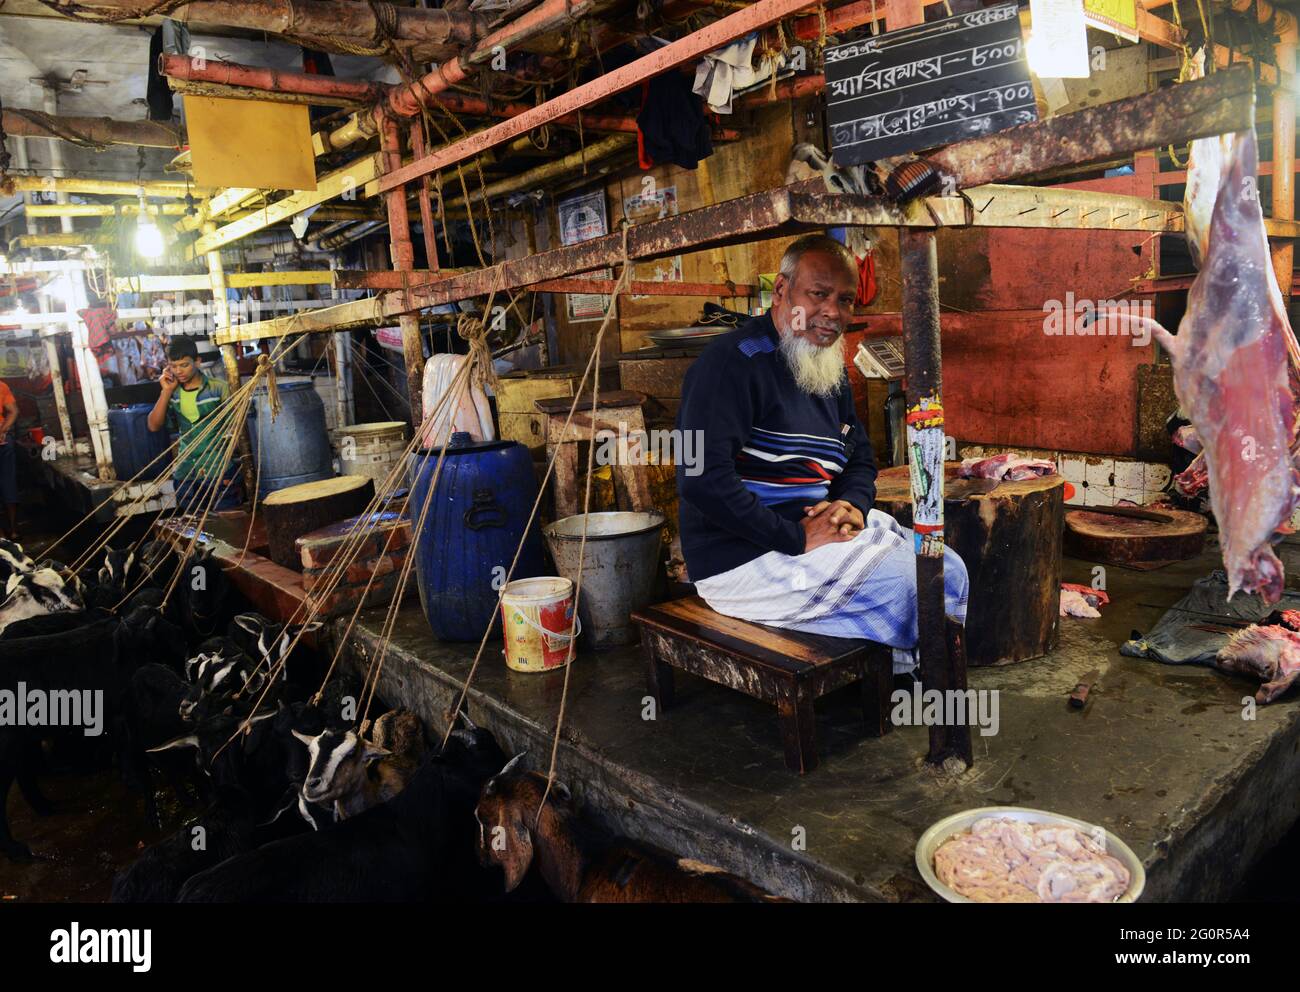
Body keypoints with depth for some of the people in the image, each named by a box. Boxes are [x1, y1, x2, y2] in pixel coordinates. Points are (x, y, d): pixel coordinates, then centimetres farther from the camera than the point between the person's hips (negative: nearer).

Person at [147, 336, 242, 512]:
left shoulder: (219, 388, -8)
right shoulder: (172, 393, 5)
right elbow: (154, 426, 0)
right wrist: (166, 391, -7)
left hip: (220, 471, -4)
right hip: (185, 474, 4)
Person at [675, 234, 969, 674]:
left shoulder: (831, 371, 14)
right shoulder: (733, 361, -16)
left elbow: (861, 460, 21)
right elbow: (702, 480, -26)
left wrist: (853, 505, -4)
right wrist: (797, 537, -22)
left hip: (813, 534, 9)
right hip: (745, 560, -9)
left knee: (948, 569, 0)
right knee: (919, 583, -17)